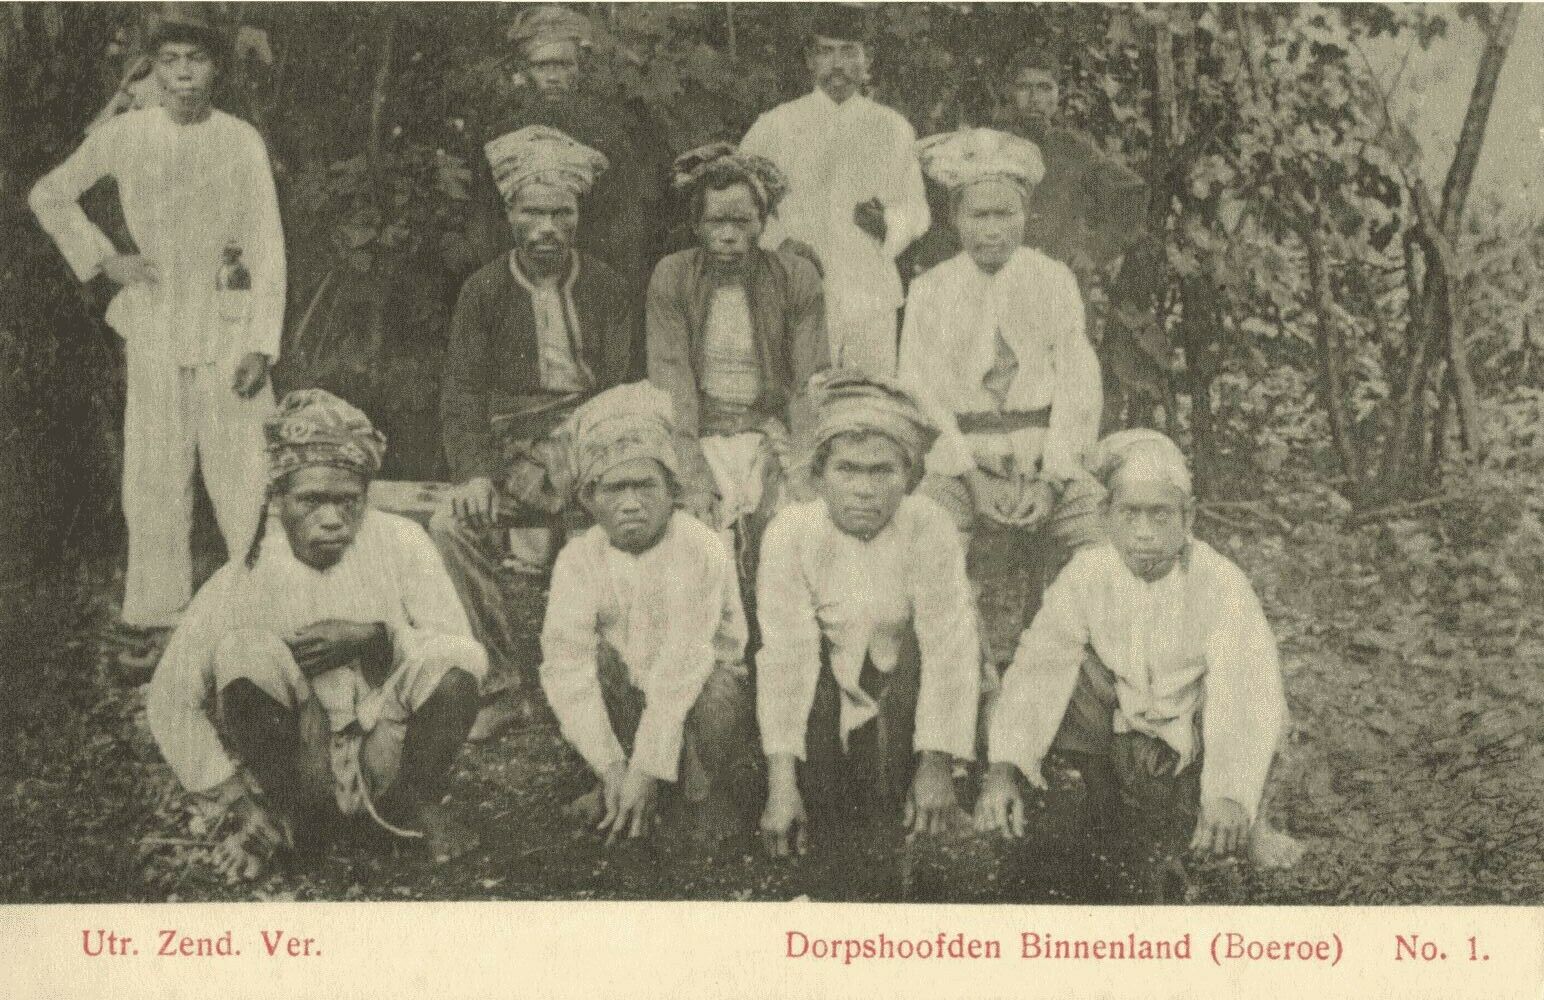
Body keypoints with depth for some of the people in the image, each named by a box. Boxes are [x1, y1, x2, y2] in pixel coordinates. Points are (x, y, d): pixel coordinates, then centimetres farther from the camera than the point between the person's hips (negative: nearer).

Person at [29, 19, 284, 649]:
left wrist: (262, 344, -8)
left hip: (229, 319, -1)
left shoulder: (243, 141, 0)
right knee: (154, 473, 3)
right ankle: (159, 615, 12)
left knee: (243, 468, -5)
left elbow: (267, 248, -1)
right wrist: (101, 259, 5)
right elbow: (49, 197, 16)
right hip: (154, 323, 1)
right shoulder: (122, 136, 2)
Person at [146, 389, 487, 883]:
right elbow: (169, 703, -9)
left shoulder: (400, 542, -9)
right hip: (302, 764, -1)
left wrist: (373, 637, -24)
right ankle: (289, 817, -3)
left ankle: (416, 803, 3)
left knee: (448, 662, -26)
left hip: (387, 759, 1)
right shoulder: (241, 582, -13)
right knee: (244, 651, -26)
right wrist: (236, 800, -14)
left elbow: (465, 652, -9)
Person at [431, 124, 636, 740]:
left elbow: (619, 391, 2)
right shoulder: (484, 291, 8)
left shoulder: (606, 289, 9)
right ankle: (506, 684, -15)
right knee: (451, 526, -27)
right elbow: (461, 392, 2)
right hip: (512, 452, 1)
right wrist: (473, 473, -16)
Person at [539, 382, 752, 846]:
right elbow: (568, 664, -22)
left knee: (717, 695, -35)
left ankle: (708, 793, -3)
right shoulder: (578, 559, -12)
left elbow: (682, 666, -28)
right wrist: (611, 765, -32)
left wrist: (647, 768, -33)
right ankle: (616, 797, -7)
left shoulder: (702, 551, -22)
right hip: (627, 701, 3)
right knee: (595, 659, -26)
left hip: (696, 689, -3)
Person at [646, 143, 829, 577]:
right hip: (699, 433, 0)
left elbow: (810, 386, -3)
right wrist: (691, 477, -20)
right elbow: (671, 384, -9)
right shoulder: (672, 277, -2)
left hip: (771, 431, 1)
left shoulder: (797, 278, -1)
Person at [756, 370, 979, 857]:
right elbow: (784, 653, -26)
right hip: (829, 685, 0)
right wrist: (780, 784, -30)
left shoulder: (929, 528, -22)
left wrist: (937, 763, -28)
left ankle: (893, 831, -4)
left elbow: (949, 645, -22)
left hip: (901, 688, 1)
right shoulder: (791, 532, -22)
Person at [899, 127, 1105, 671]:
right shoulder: (931, 291, 7)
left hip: (1052, 465, 1)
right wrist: (970, 478, -11)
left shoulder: (1054, 280, 9)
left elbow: (1078, 385, 3)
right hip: (964, 465, -1)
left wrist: (1050, 477, -9)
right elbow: (921, 394, 1)